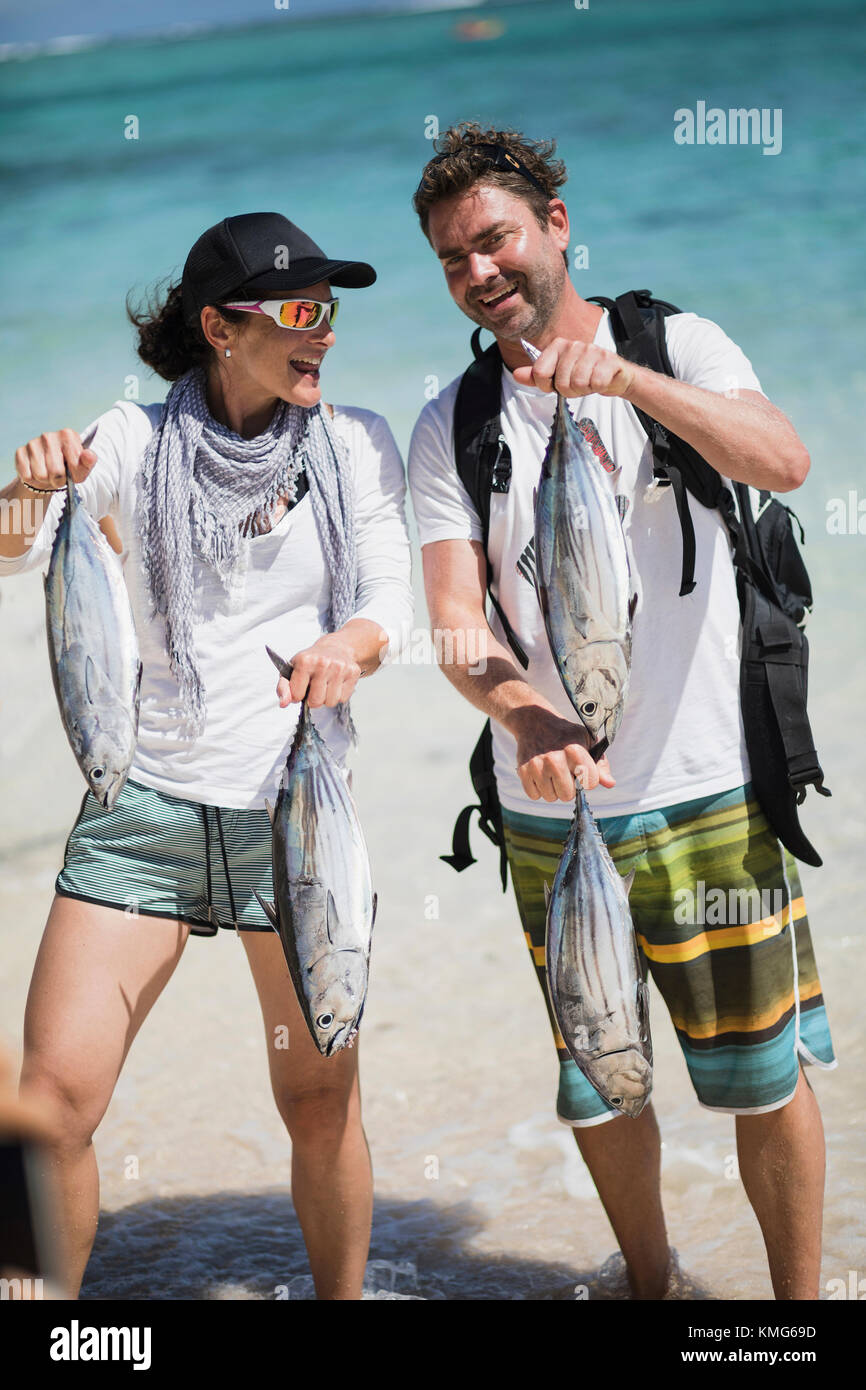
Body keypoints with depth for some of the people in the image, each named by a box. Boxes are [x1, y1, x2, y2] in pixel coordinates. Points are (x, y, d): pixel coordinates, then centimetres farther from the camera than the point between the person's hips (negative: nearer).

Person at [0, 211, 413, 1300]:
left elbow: (391, 600, -2)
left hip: (298, 805, 1)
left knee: (320, 1102, 6)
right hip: (147, 805, -1)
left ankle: (344, 1295, 27)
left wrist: (350, 645, -25)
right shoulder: (137, 443, 0)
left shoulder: (356, 445, 4)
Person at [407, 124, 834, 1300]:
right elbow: (456, 618, -7)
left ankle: (800, 1296, 24)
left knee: (765, 1077, 4)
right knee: (598, 1083, 13)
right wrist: (529, 719, -29)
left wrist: (622, 378, -36)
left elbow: (783, 463, -21)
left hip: (710, 790, -2)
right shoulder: (450, 429, 3)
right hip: (551, 806, 2)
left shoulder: (680, 346, -2)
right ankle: (649, 1283, 36)